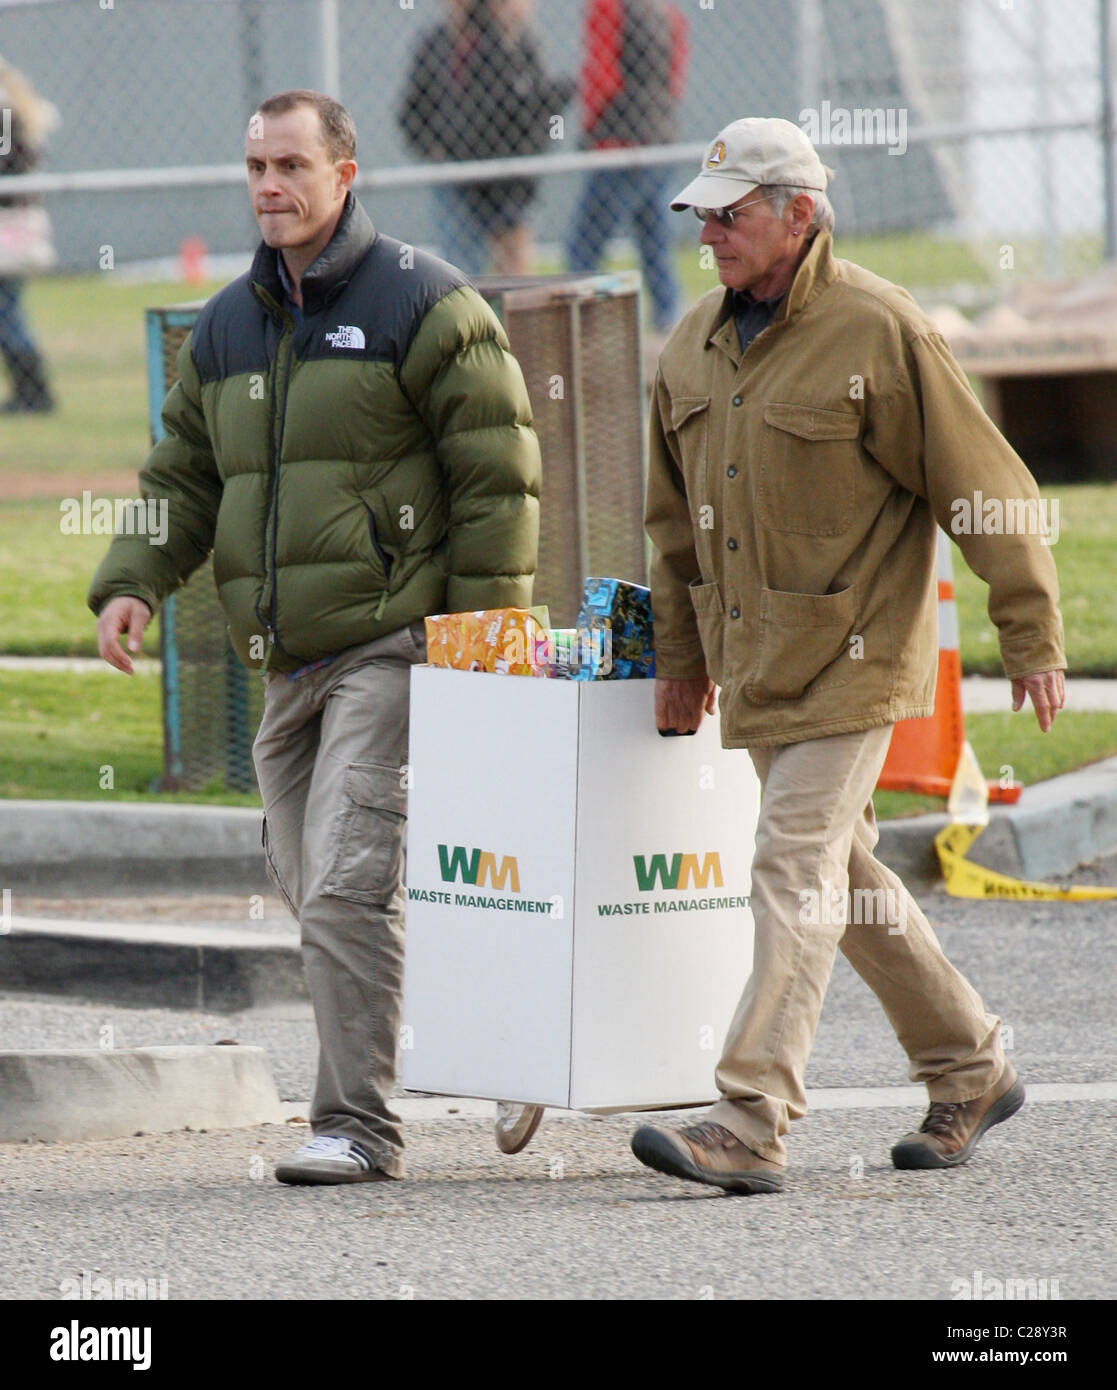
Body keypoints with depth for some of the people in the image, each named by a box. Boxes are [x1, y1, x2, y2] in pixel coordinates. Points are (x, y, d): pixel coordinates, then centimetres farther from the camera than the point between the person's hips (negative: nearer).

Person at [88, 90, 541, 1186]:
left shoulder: (422, 304, -4)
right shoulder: (225, 327, 16)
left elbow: (496, 477, -5)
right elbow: (183, 477, 19)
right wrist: (130, 583, 0)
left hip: (392, 643, -7)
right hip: (285, 663, 7)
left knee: (347, 883, -15)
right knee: (308, 885, 9)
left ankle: (358, 1123, -12)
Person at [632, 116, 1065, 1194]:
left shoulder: (876, 331, -13)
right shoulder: (695, 344, 10)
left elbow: (984, 486, -9)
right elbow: (675, 511, 21)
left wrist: (1030, 639, -7)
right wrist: (680, 653, 21)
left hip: (851, 658, -8)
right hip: (756, 660, 8)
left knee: (796, 869, -13)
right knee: (841, 871, 14)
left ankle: (751, 1124, -16)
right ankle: (970, 1072, 28)